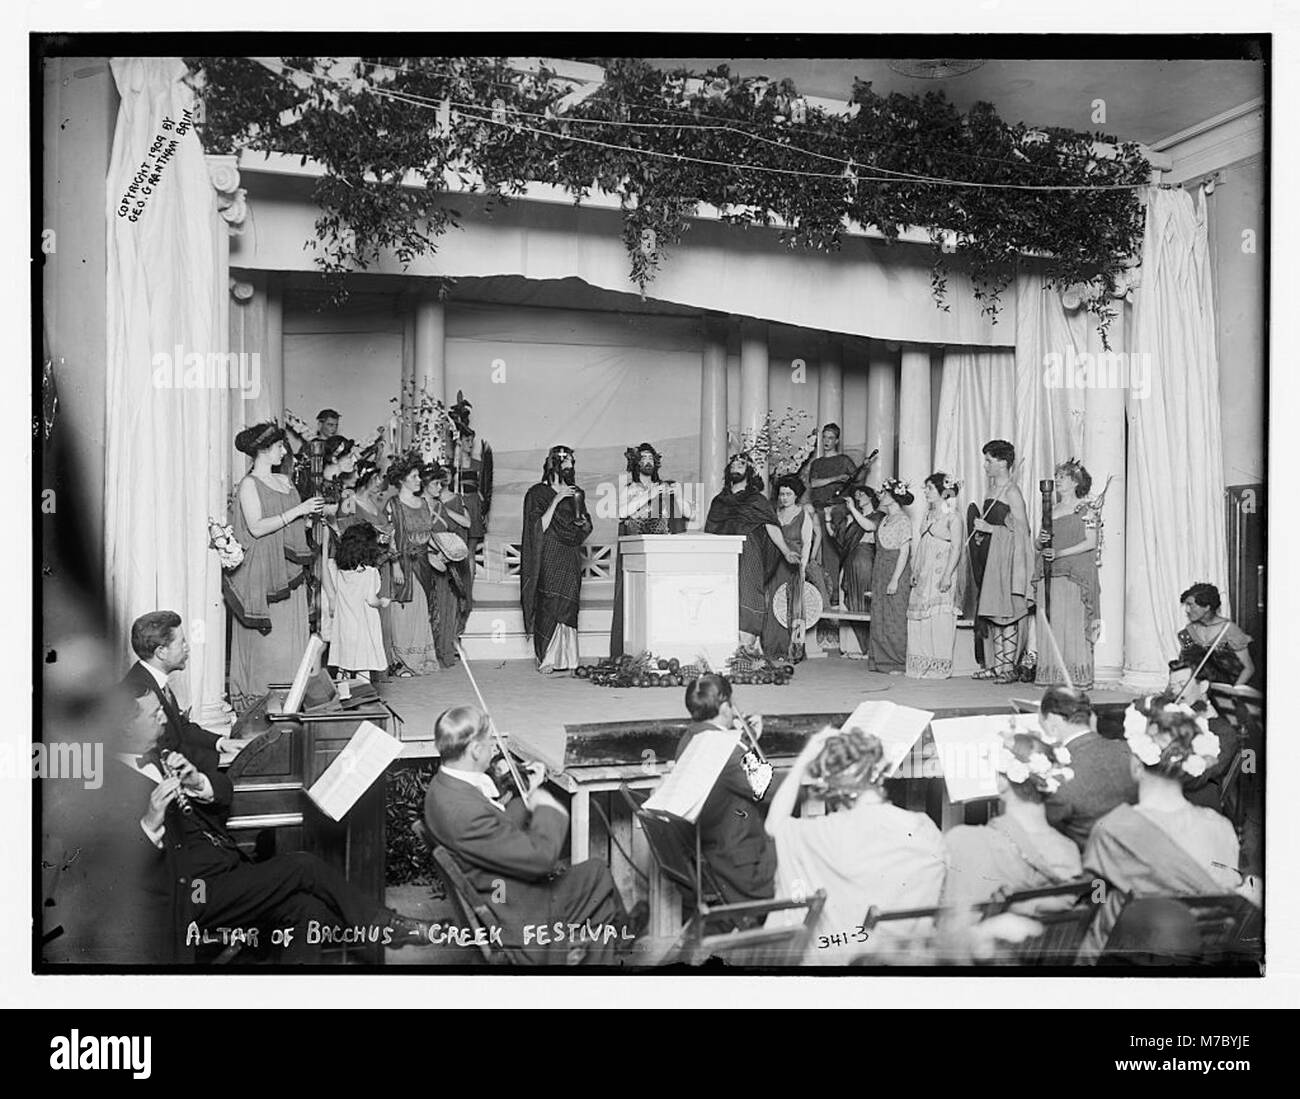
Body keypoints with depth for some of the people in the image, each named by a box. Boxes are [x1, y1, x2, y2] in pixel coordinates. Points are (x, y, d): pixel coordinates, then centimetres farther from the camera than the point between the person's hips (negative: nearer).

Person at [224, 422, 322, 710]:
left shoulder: (284, 480, 15)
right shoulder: (249, 484, -7)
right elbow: (256, 527, -18)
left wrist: (311, 514, 5)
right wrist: (297, 511, -18)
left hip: (288, 572, 7)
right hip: (262, 570, -7)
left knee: (292, 634, 6)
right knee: (264, 639, -5)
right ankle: (256, 696, 3)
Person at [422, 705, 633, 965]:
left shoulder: (445, 785, -1)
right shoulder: (465, 812, -34)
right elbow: (540, 857, -29)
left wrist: (528, 798, 4)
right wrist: (546, 808, -13)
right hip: (520, 919, -10)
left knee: (597, 871, 15)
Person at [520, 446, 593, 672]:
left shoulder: (575, 493, 15)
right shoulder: (538, 493, -1)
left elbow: (586, 527, 22)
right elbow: (539, 527, -11)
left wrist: (583, 523, -2)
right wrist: (556, 500, -16)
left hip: (571, 559, 5)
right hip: (549, 558, -5)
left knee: (567, 607, -1)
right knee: (549, 605, -11)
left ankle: (565, 658, 2)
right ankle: (546, 658, -8)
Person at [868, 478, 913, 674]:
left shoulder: (903, 520, -11)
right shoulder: (885, 520, 14)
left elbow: (904, 552, -16)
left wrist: (895, 579, -20)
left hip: (896, 572, -8)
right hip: (880, 571, 8)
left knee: (895, 618, -4)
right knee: (879, 617, 9)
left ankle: (899, 663, 2)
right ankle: (882, 660, 16)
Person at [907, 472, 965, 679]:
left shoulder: (952, 517, -7)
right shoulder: (928, 515, 16)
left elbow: (956, 549, -12)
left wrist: (947, 576, -20)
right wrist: (915, 571, 13)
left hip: (942, 573, -7)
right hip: (924, 574, 7)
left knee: (939, 619, -7)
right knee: (919, 617, 4)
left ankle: (939, 667, -2)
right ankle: (921, 665, 9)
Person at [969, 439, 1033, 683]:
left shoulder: (1012, 492, -10)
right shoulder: (991, 490, 16)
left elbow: (1020, 529, -15)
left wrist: (990, 529, -14)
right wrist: (980, 532, 8)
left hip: (1007, 556, -8)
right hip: (988, 556, 8)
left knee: (1006, 613, -7)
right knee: (990, 613, 8)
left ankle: (1009, 666, -3)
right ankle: (995, 664, 13)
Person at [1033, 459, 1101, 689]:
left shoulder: (1085, 509, 1)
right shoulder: (1051, 510, 18)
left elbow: (1091, 542, -9)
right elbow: (1039, 545, 22)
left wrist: (1059, 553, -16)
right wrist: (1041, 541, -2)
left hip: (1074, 574, -6)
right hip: (1048, 573, 6)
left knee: (1073, 623, -10)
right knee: (1048, 624, 0)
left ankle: (1077, 676, -6)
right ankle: (1051, 675, 3)